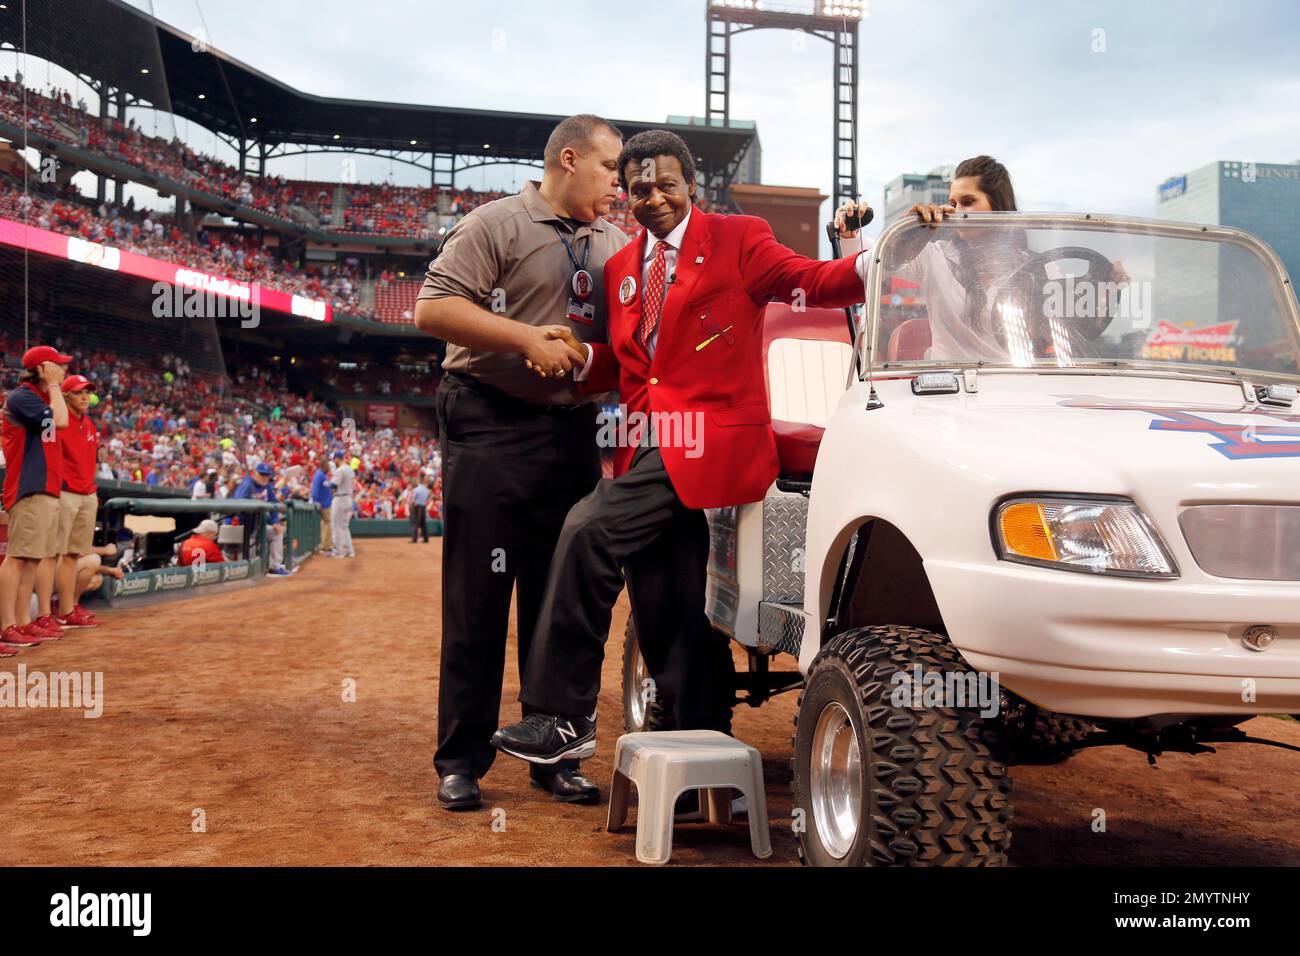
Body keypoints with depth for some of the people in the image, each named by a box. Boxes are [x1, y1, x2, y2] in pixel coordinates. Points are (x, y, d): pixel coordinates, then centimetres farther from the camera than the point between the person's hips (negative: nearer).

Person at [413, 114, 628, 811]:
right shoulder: (498, 224, -2)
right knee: (478, 602, -1)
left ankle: (556, 756, 20)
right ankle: (461, 760, 9)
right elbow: (433, 308, -11)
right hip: (492, 432, -6)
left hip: (574, 435, 6)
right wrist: (526, 337, -17)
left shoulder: (615, 243, 16)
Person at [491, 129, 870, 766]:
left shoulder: (737, 239, 4)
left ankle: (564, 718, -14)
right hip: (649, 446, 7)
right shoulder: (621, 269, 21)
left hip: (707, 438, -7)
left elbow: (812, 282, -8)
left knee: (589, 531, -24)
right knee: (667, 615, 10)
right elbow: (622, 365, 18)